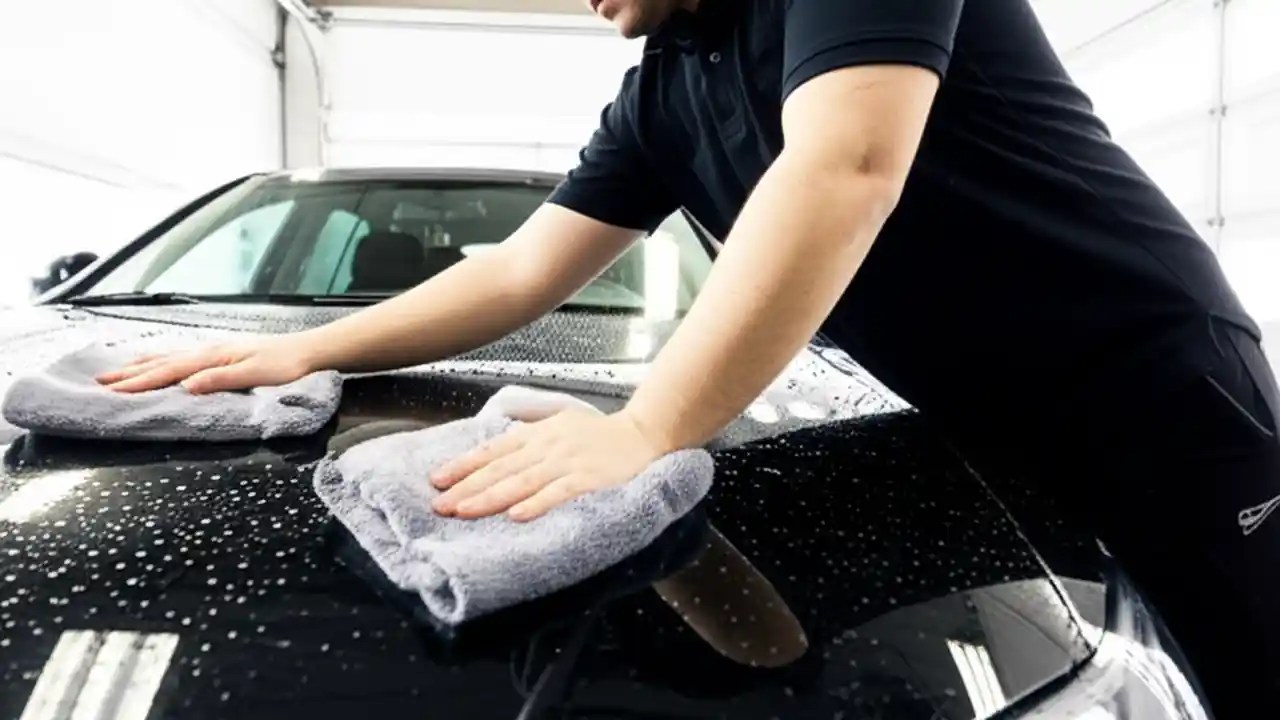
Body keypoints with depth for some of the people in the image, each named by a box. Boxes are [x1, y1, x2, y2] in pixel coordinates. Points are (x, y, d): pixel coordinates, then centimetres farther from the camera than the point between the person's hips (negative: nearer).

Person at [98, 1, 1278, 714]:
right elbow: (523, 273, 6)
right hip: (987, 440, 6)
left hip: (1152, 388, -6)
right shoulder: (660, 97, 5)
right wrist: (309, 351, 0)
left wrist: (644, 431, -36)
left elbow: (845, 173, -32)